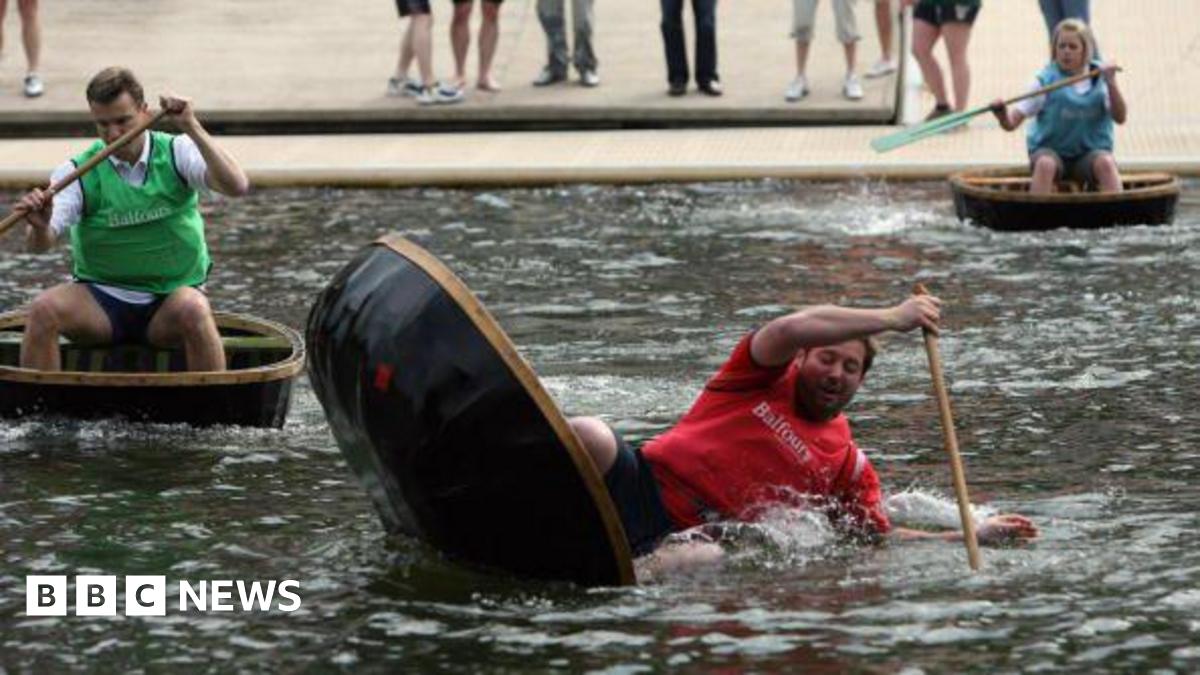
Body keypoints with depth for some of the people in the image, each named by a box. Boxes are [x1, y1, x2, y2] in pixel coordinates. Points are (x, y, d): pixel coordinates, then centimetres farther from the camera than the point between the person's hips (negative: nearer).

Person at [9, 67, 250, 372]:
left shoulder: (177, 153, -3)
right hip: (100, 297, 1)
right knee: (42, 310, -27)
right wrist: (39, 229, -39)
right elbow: (39, 245, -14)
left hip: (170, 295, -1)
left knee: (193, 310, -35)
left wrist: (192, 129, -28)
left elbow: (237, 186, -20)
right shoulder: (78, 172, -4)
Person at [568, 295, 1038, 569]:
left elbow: (880, 536, 15)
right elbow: (791, 330, -11)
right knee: (590, 436, -34)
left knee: (709, 560, -40)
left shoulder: (848, 465, 18)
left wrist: (973, 536, 5)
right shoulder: (765, 377, 10)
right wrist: (890, 319, -13)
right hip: (642, 483, -1)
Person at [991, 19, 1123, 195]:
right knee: (1045, 164, -34)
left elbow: (1120, 118, -10)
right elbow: (1011, 123, -9)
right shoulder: (1046, 81, -5)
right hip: (1050, 150, -1)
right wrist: (1002, 115, -33)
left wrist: (1111, 84, -24)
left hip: (1089, 153, 1)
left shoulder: (1099, 79, 0)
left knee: (1106, 163, -31)